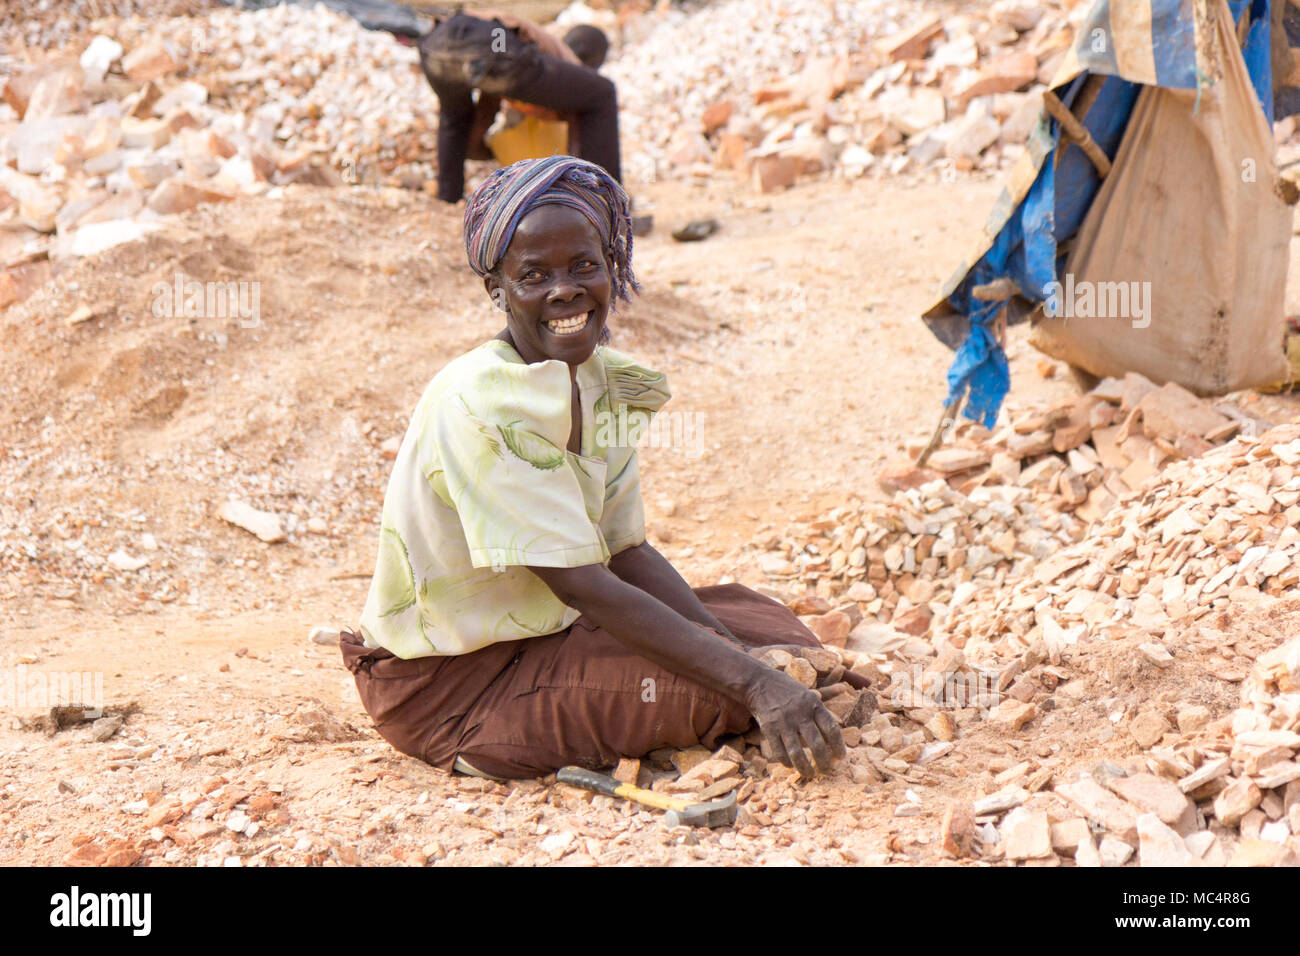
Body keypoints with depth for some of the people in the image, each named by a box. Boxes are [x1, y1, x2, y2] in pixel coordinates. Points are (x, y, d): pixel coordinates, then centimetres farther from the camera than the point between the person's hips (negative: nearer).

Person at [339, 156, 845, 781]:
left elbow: (625, 549, 2)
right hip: (446, 685, -8)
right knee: (717, 692, -20)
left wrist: (739, 651, -14)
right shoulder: (476, 406, -27)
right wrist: (752, 684, -34)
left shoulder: (606, 382, 0)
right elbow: (581, 586, -30)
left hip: (541, 629, 8)